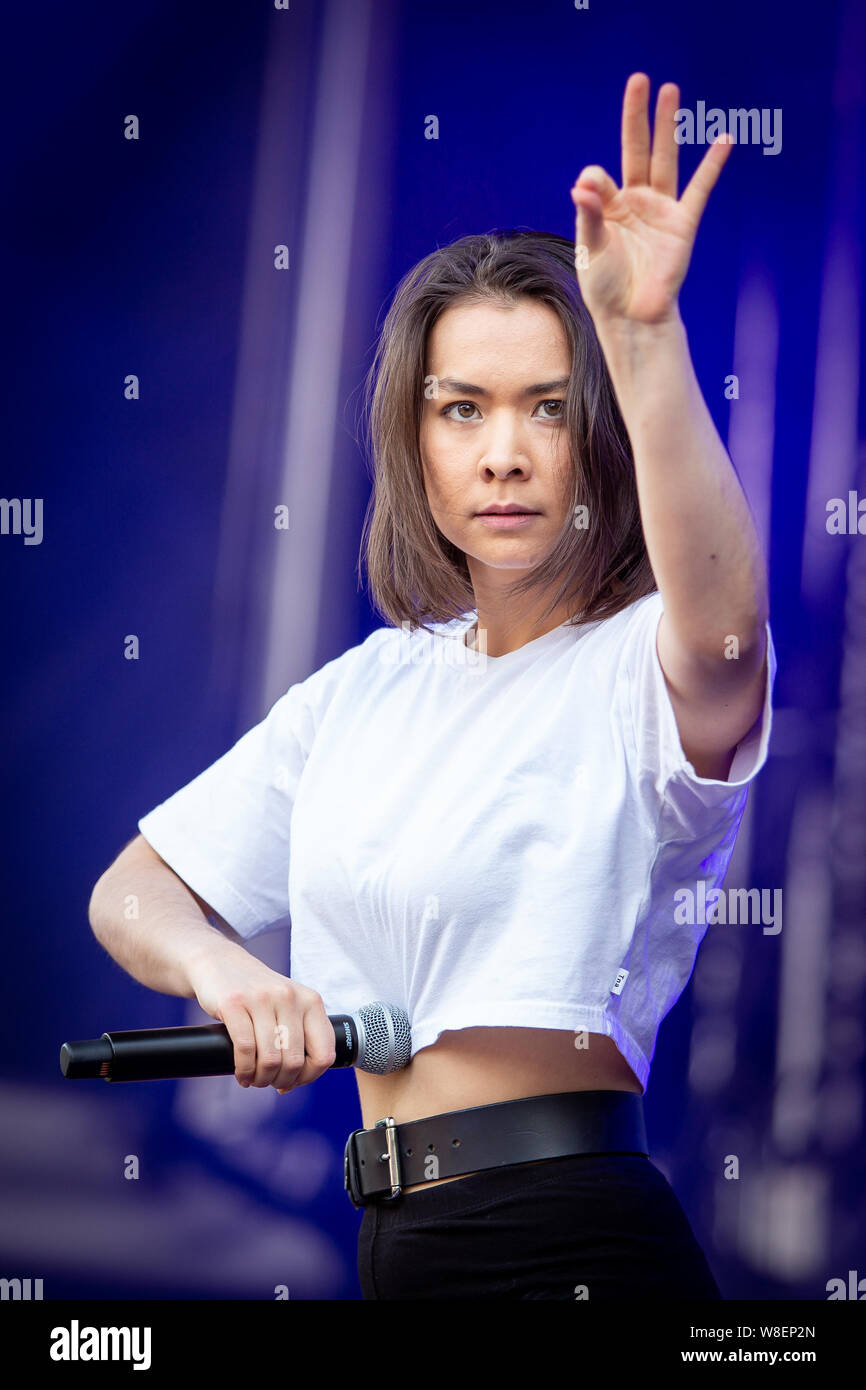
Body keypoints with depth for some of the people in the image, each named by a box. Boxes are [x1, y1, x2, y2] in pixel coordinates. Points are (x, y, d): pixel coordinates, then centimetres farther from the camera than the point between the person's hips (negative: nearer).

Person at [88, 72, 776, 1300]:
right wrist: (226, 975, -10)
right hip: (396, 1244, 6)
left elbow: (723, 625, -34)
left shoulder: (646, 668, -9)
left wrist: (646, 332, -45)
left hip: (573, 1245, -6)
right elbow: (135, 891, 12)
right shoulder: (367, 688, 10)